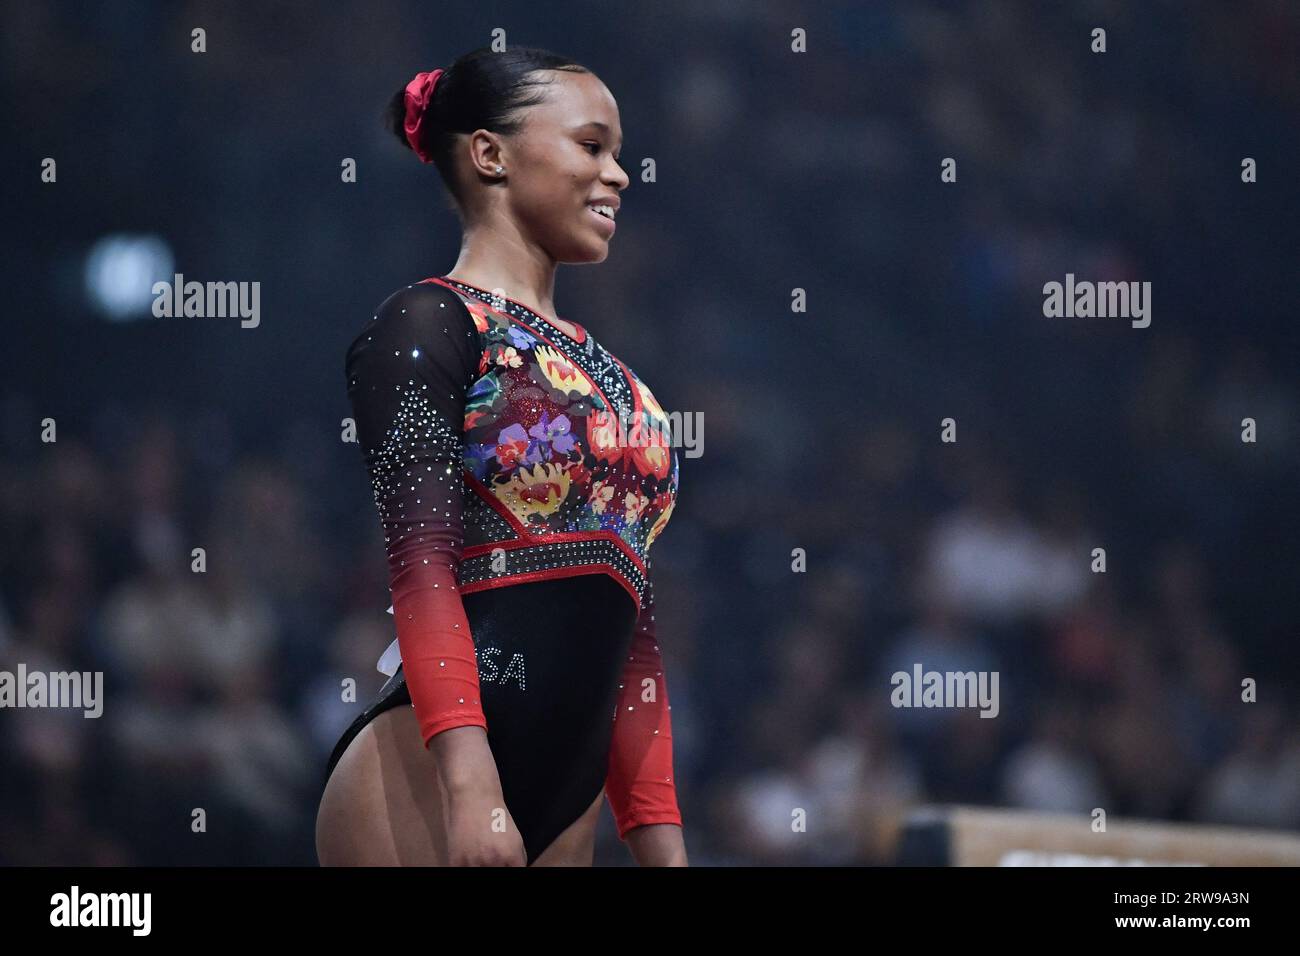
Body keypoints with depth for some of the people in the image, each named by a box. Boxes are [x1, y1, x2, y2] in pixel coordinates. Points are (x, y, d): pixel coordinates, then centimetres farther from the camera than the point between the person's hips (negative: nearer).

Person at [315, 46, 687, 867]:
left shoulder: (603, 376, 23)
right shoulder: (428, 325, 1)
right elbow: (421, 560, -11)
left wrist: (663, 843, 16)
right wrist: (470, 782, -23)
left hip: (566, 799, 7)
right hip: (431, 780, -7)